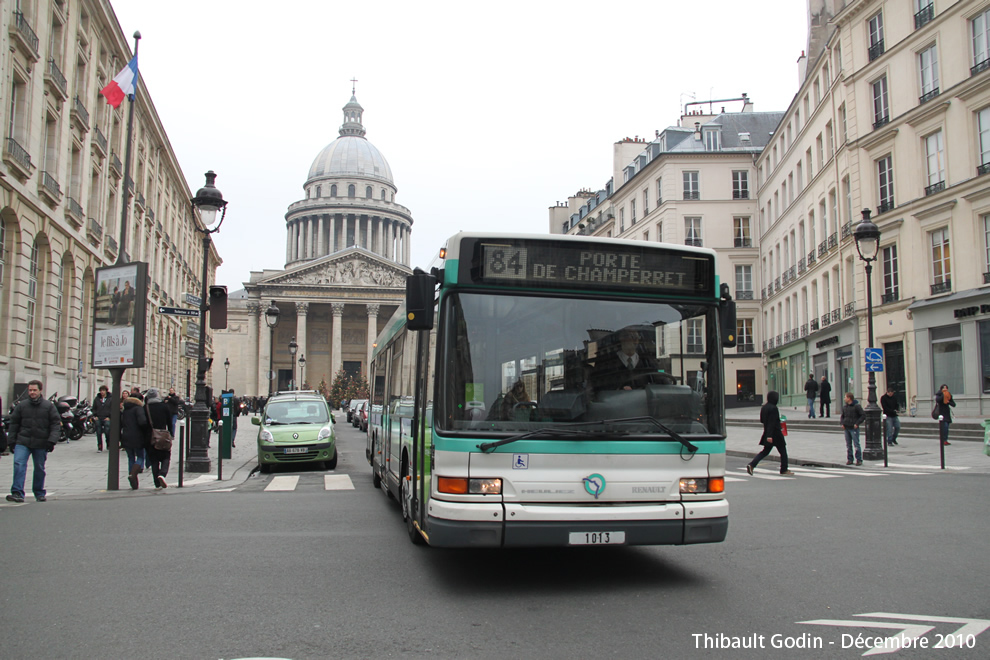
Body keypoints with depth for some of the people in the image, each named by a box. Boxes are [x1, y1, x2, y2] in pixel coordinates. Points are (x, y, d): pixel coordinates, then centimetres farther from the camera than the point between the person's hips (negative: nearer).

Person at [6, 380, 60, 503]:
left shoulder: (49, 406, 1)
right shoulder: (21, 405, 5)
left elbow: (56, 424, -1)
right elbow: (14, 423, 11)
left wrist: (52, 441, -10)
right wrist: (11, 441, 5)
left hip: (41, 443, 0)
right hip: (22, 442, 1)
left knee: (40, 468, 9)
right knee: (19, 465, -16)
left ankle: (40, 493, 22)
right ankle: (17, 493, -17)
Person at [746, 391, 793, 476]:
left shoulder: (764, 407, 7)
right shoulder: (773, 408, -19)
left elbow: (761, 420, 16)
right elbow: (772, 423, -23)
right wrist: (770, 436, -26)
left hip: (767, 433, 8)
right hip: (776, 434, -8)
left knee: (765, 451, 11)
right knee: (783, 452, 9)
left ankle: (751, 464, -5)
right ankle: (784, 470, 17)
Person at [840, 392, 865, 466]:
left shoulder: (856, 406, -9)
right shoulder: (845, 406, 10)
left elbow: (863, 415, -9)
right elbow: (842, 415, 21)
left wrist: (857, 423, -14)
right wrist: (842, 423, 4)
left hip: (854, 428, -6)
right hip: (846, 428, 6)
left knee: (856, 444, -6)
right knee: (848, 445, 9)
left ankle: (859, 460, 0)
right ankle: (849, 459, 14)